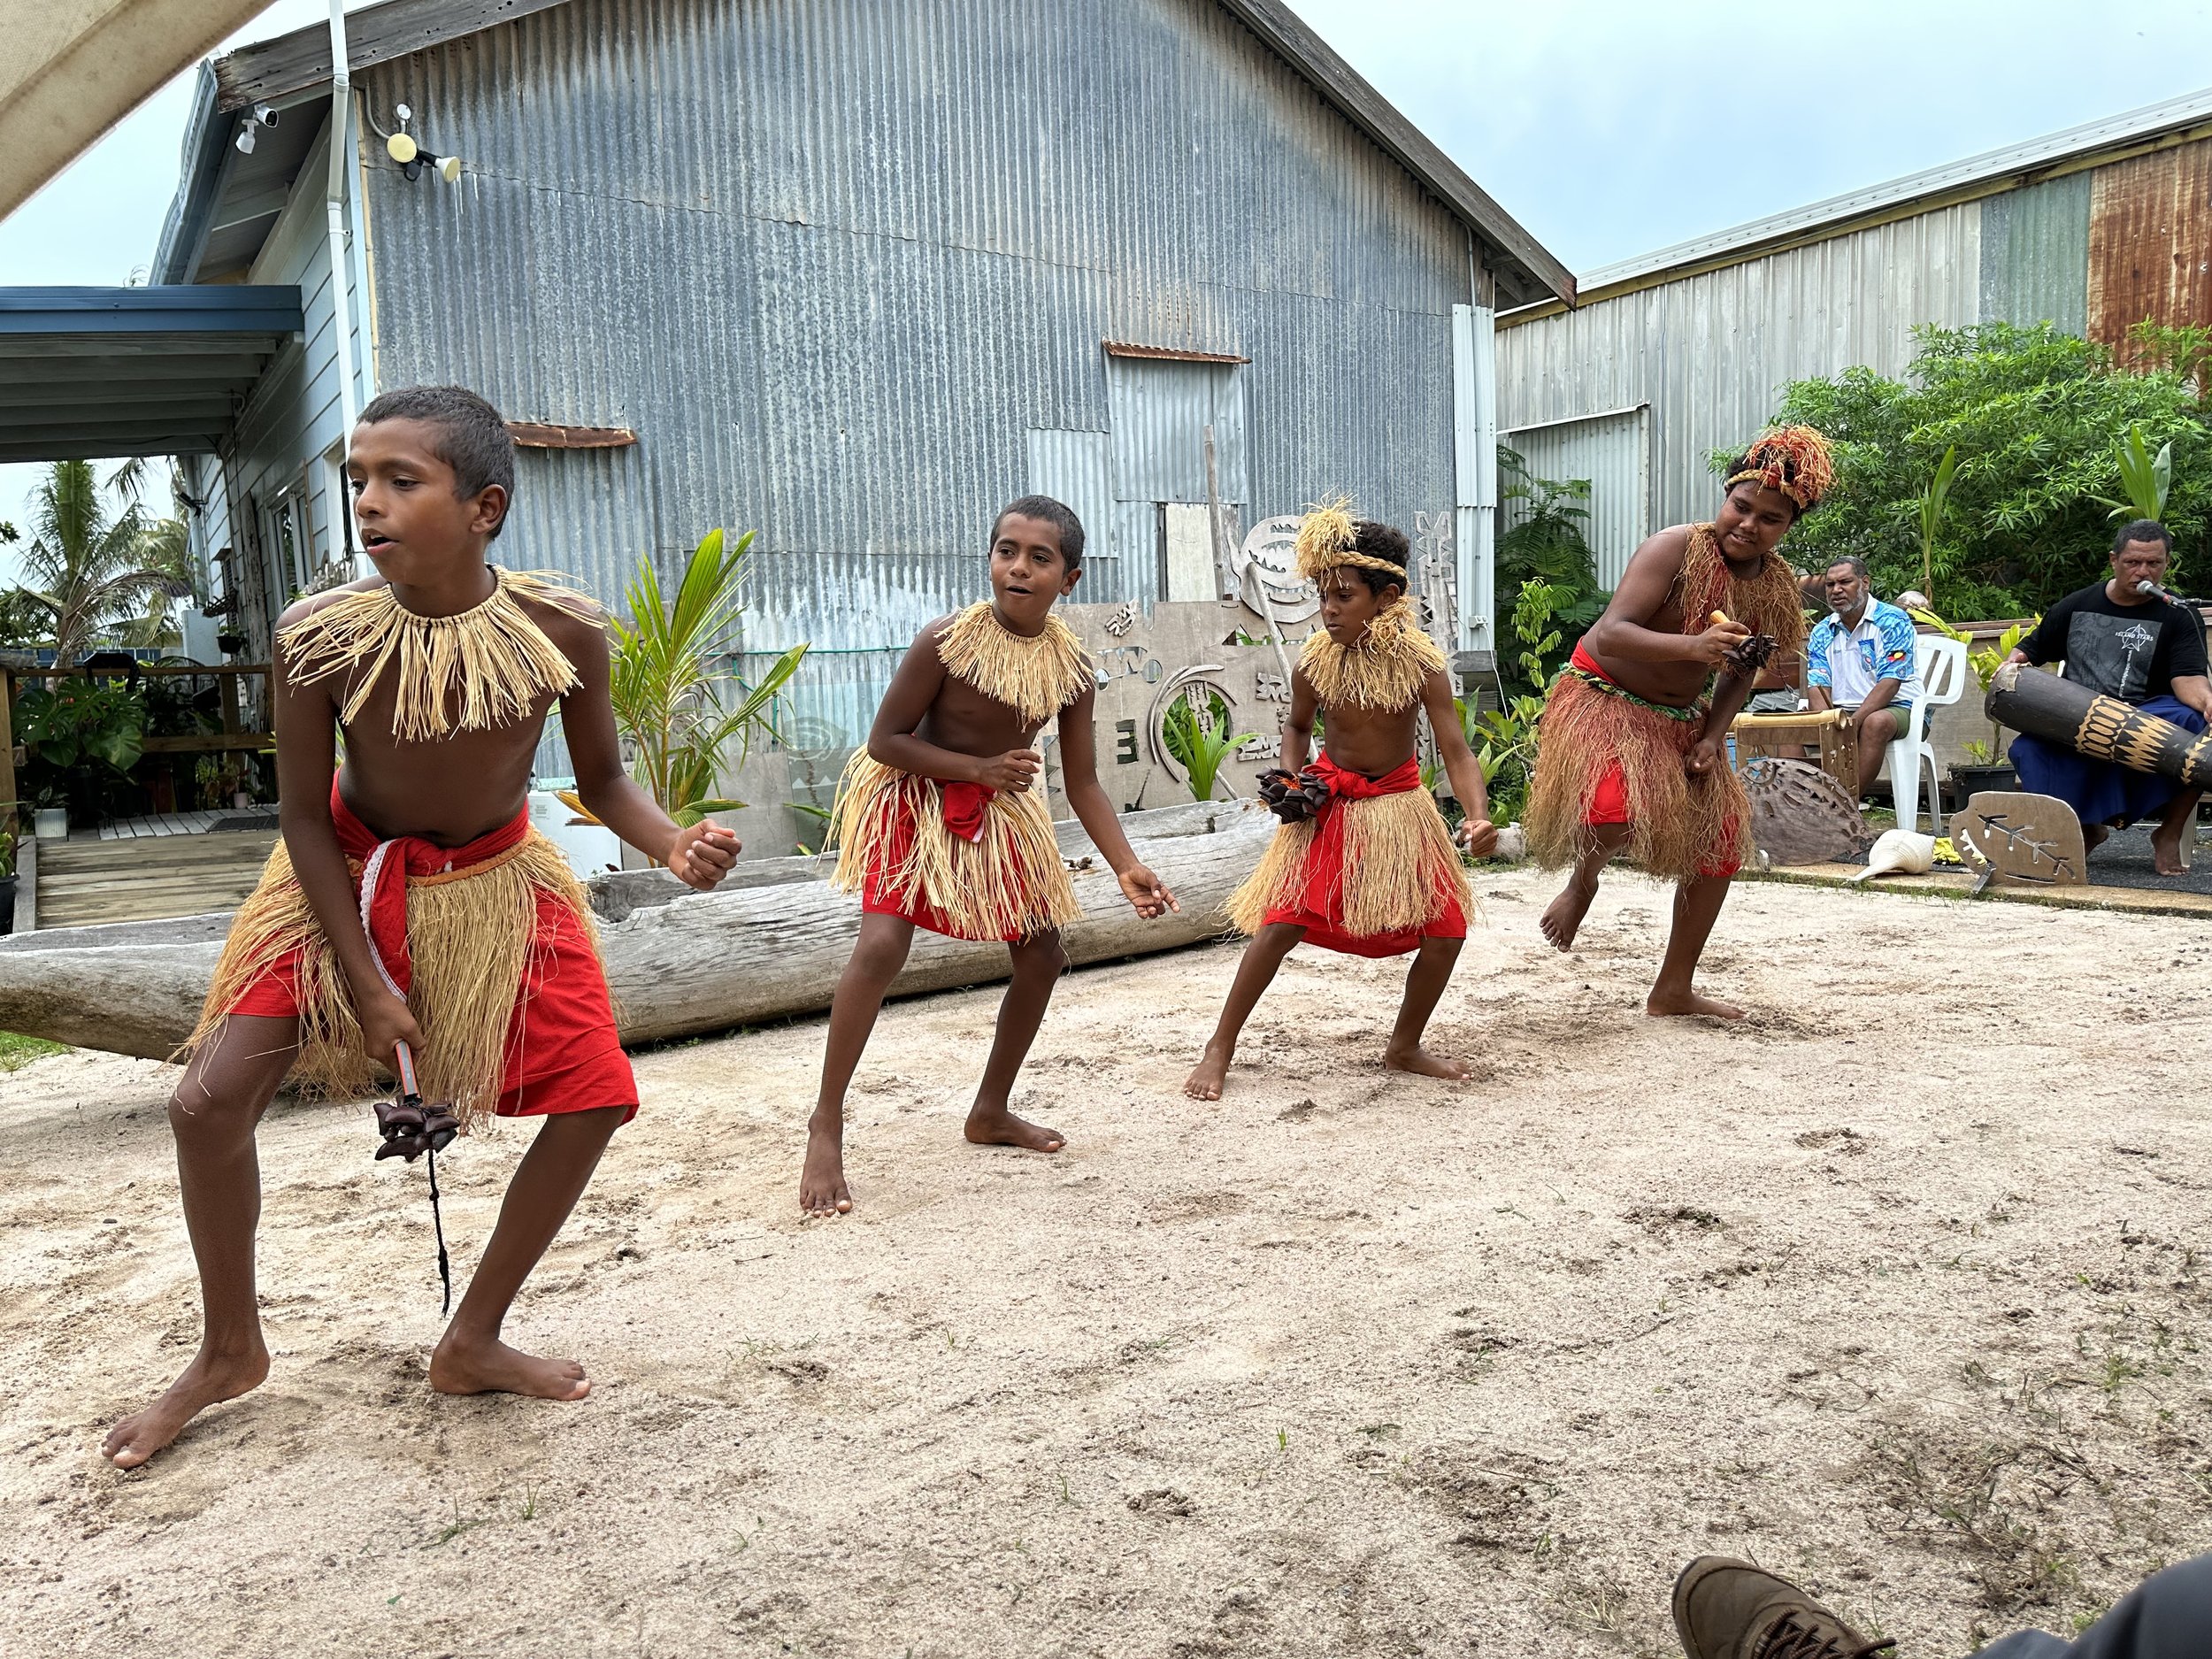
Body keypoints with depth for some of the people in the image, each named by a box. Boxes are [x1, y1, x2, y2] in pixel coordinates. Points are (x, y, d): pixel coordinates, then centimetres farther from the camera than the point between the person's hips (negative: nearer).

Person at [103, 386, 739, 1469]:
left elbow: (602, 781, -9)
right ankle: (229, 1350, 20)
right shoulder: (319, 636, -24)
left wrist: (673, 844, -31)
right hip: (345, 881, -1)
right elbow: (305, 816, -14)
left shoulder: (560, 629, -23)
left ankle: (472, 1343, 16)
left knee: (593, 1100, -5)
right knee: (209, 1101, -9)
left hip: (496, 883, 1)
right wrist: (366, 981, -15)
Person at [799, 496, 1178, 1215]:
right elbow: (885, 740, -19)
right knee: (882, 946, -21)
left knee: (1043, 956, 6)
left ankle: (990, 1112, 25)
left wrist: (1125, 867, -17)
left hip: (1000, 810, 6)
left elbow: (1083, 783, -7)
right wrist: (980, 767, -27)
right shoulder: (947, 640, -25)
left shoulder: (1072, 667, -12)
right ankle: (826, 1125, -7)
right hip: (913, 799, -5)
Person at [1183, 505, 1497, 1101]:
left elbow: (1455, 751, -18)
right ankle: (1221, 1047, 5)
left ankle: (1404, 1047, 21)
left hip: (1399, 806, 1)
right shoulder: (1315, 661, -11)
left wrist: (1477, 816, -34)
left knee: (1445, 929, -3)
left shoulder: (1421, 662, -15)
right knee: (1280, 924, -9)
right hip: (1328, 806, -1)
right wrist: (1288, 778, -9)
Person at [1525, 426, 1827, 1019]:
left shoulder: (1777, 584, -2)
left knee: (1720, 842, 9)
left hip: (1681, 720, 8)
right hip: (1605, 699, -7)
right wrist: (1692, 647, -45)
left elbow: (1744, 670, 10)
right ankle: (1582, 882, 5)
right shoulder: (1676, 549, -22)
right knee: (1617, 809, -34)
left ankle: (1673, 988, 26)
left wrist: (1713, 735, -5)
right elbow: (1611, 636, -31)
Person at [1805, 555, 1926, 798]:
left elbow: (1890, 682, -16)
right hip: (1840, 711, 5)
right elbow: (1817, 686, 2)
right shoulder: (1822, 632, 10)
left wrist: (1855, 720, -30)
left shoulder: (1892, 622, -6)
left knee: (1875, 723, -39)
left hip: (1897, 708, -5)